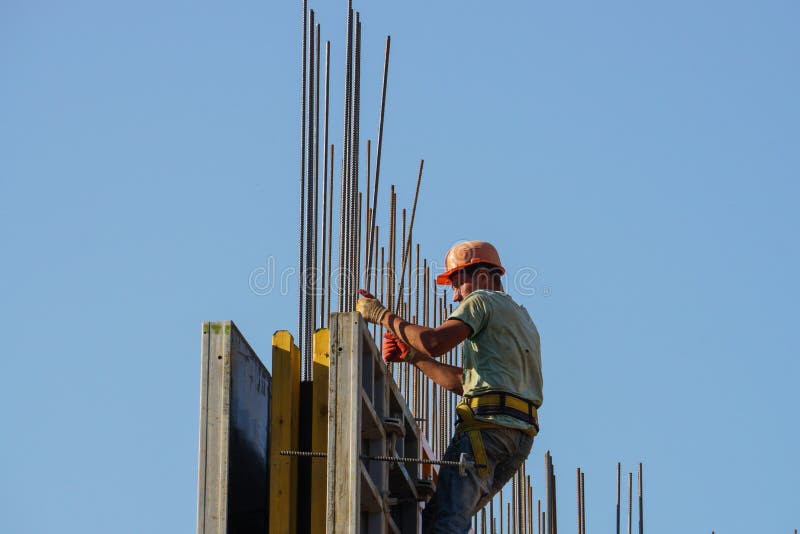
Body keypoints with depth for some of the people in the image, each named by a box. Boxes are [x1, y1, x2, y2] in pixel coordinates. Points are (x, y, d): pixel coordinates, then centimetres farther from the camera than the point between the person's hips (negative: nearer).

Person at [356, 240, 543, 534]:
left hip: (488, 422, -9)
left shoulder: (481, 300, 5)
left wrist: (383, 316, -2)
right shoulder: (522, 318, 32)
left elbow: (435, 342, -13)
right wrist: (412, 356, 27)